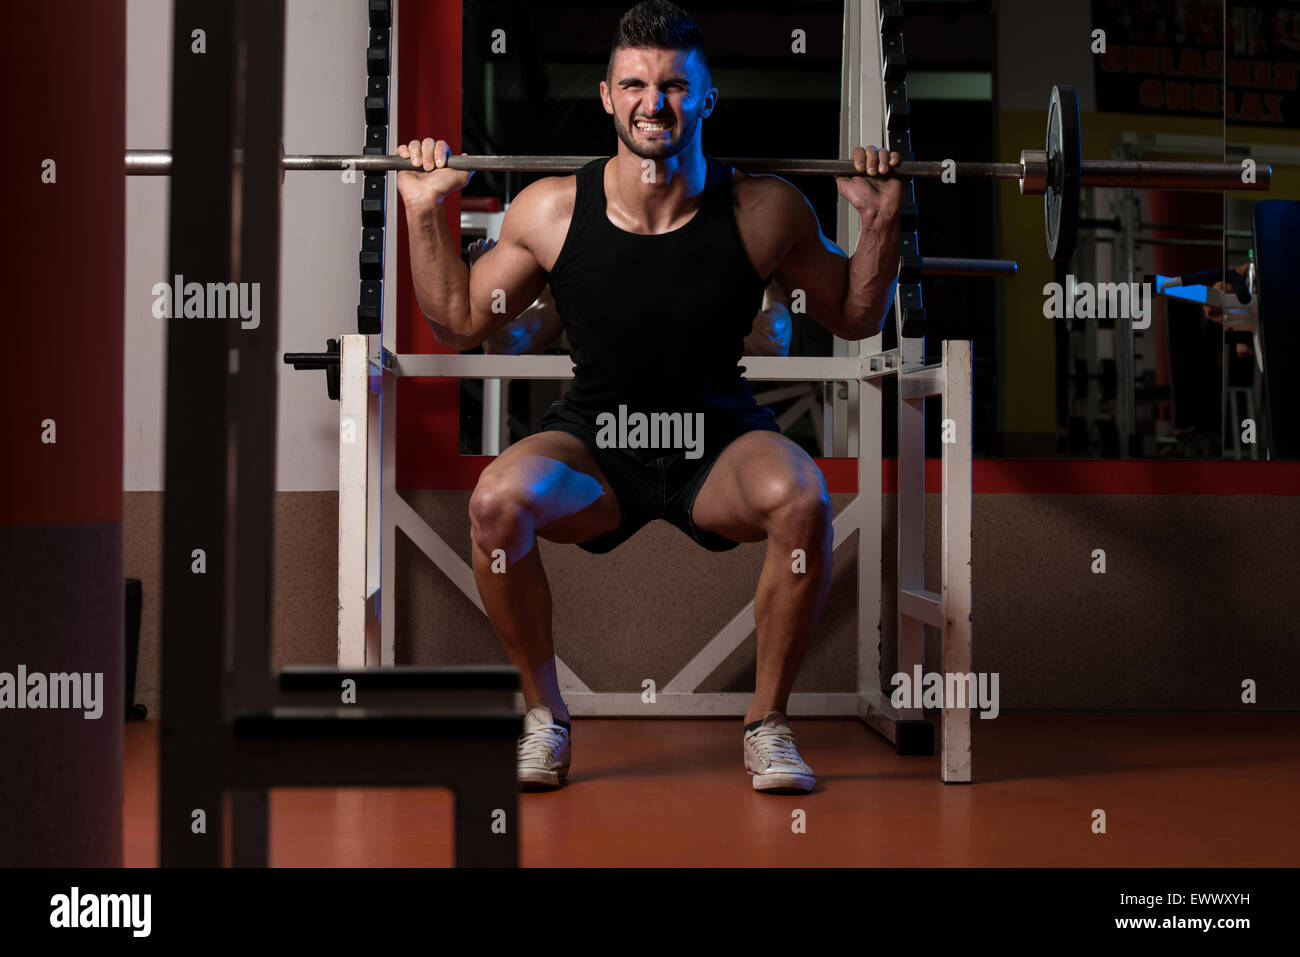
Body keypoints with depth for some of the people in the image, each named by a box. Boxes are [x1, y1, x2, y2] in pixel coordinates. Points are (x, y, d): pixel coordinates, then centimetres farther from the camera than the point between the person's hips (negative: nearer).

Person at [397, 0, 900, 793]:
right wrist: (427, 212, -5)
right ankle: (546, 714, -5)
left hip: (720, 439, 0)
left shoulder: (763, 212, -11)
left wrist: (882, 218, -10)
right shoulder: (551, 210, -10)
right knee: (497, 501, -31)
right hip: (594, 443, 1)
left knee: (803, 502, -33)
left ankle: (767, 723, -9)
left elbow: (856, 318, 4)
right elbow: (459, 325, 4)